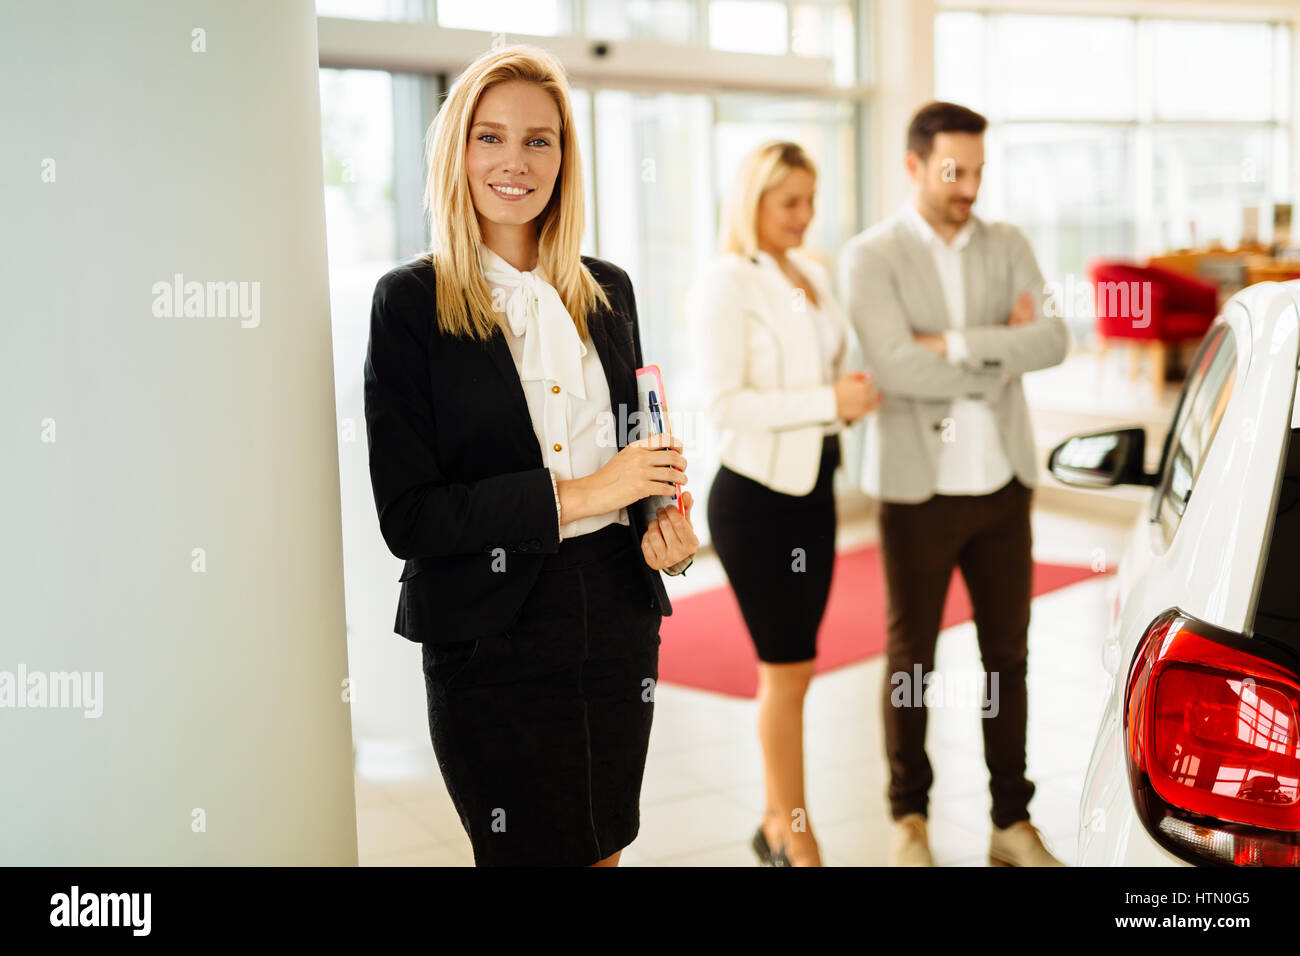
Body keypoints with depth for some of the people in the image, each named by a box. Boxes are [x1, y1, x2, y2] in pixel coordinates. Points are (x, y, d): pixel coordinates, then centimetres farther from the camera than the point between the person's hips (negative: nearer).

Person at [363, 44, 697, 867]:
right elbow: (407, 517, -11)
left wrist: (663, 535, -4)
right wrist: (573, 496, -18)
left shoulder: (608, 292, 8)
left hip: (617, 620, 5)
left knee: (604, 848, 14)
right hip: (491, 638, -4)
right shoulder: (410, 303, -6)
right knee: (529, 854, 3)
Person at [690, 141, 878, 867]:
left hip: (814, 488, 7)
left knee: (787, 668, 13)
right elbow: (725, 403, -19)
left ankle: (778, 826, 25)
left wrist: (855, 395, 1)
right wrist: (828, 400, -21)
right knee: (790, 668, -2)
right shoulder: (725, 286, -11)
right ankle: (795, 836, 12)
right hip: (755, 497, -7)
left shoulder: (815, 276, 12)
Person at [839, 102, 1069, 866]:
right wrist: (998, 360, -11)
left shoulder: (1008, 246, 7)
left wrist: (958, 345, -18)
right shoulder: (871, 257, -5)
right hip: (919, 488, -3)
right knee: (912, 656, 9)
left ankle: (1013, 823, 21)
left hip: (1003, 484, 4)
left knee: (1008, 654, 9)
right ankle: (910, 816, 25)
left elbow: (1053, 339, -8)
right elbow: (894, 366, -19)